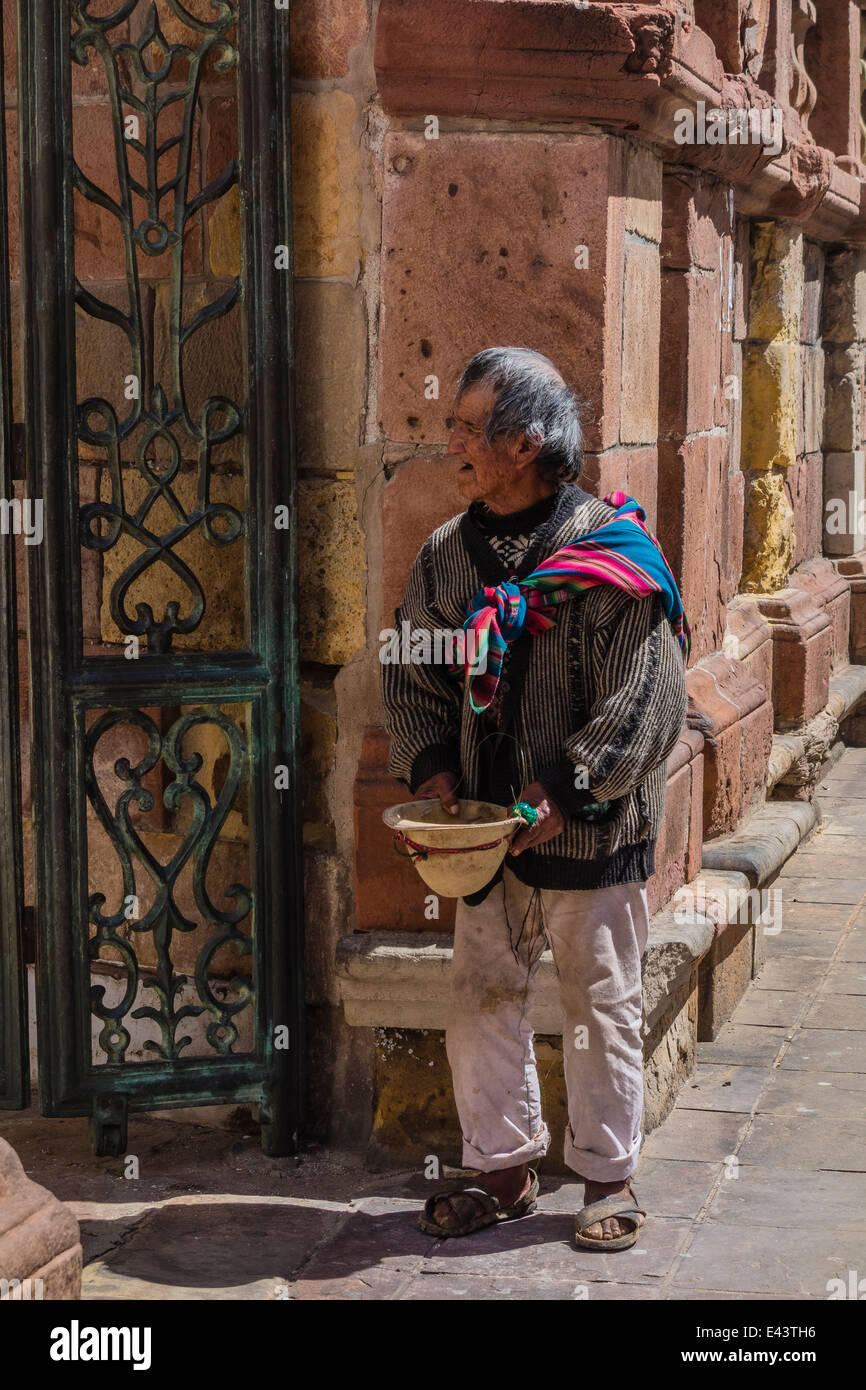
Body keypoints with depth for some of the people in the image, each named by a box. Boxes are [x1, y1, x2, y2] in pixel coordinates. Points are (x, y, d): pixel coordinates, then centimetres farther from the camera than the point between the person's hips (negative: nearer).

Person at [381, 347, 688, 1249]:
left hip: (590, 832, -5)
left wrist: (566, 787, -19)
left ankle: (608, 1177, 21)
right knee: (482, 998, 9)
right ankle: (503, 1171, 24)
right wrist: (430, 763, -3)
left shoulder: (613, 560, -12)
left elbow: (643, 703, -13)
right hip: (487, 829, 5)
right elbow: (411, 676, 13)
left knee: (599, 1003, 6)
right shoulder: (447, 555, 6)